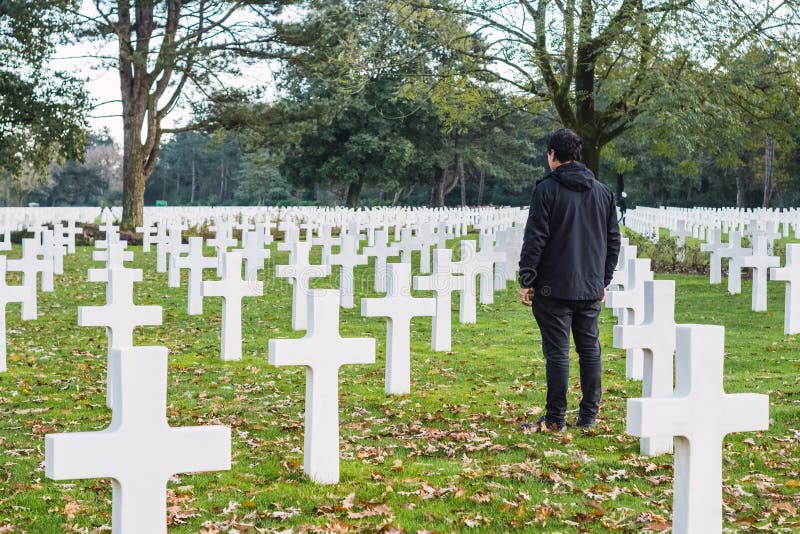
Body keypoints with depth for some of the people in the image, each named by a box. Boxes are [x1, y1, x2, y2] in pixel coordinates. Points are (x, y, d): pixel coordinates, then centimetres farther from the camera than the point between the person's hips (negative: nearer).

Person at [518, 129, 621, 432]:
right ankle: (588, 416, 15)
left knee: (557, 352, -2)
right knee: (590, 350, 11)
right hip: (591, 288, 5)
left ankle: (555, 419, 1)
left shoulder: (547, 189, -8)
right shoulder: (602, 192, 10)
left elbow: (535, 239, -11)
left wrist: (526, 281, -6)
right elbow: (613, 240, 14)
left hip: (554, 288, -5)